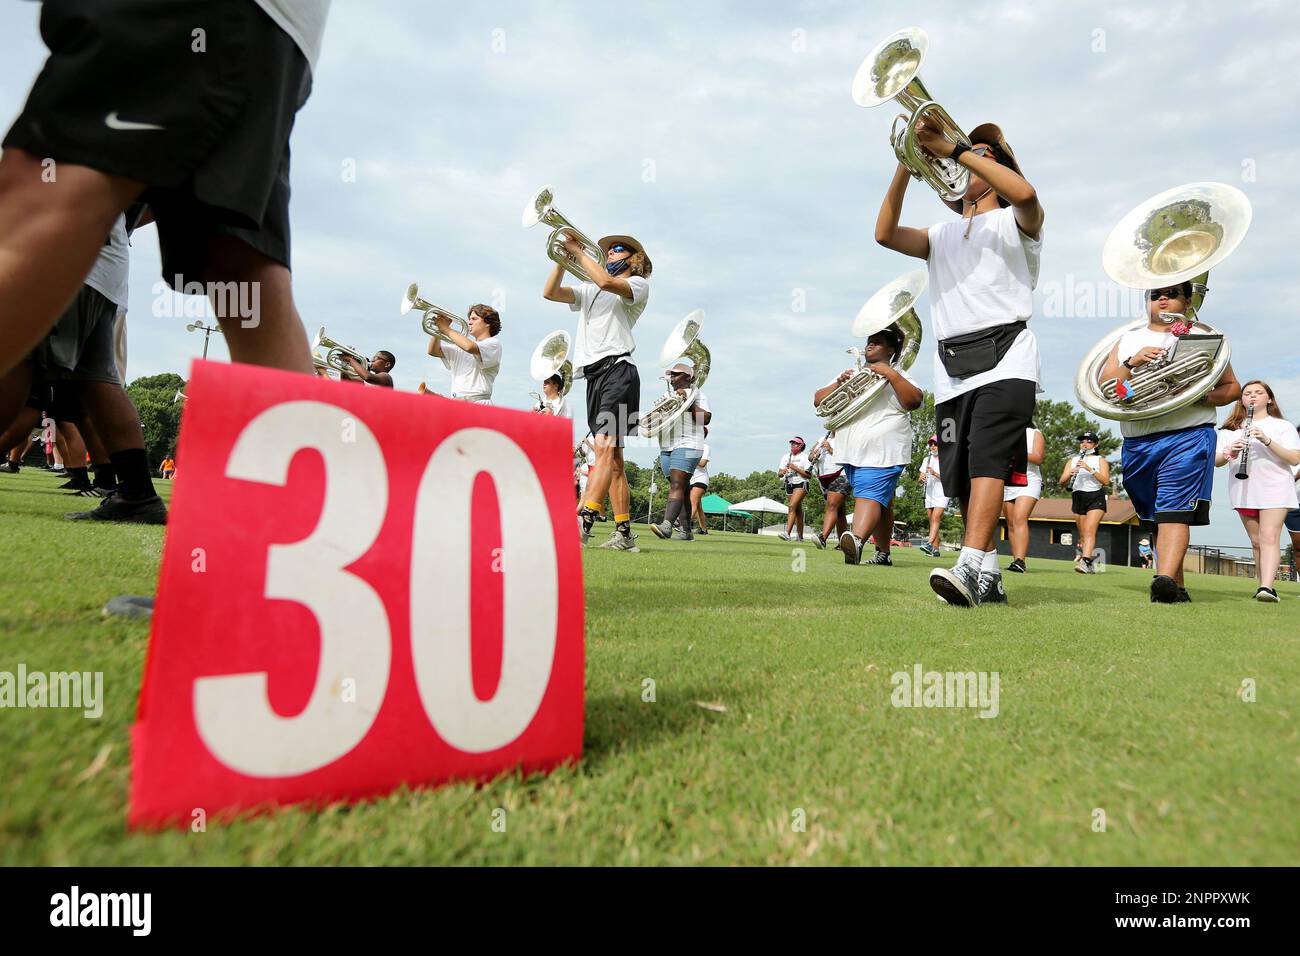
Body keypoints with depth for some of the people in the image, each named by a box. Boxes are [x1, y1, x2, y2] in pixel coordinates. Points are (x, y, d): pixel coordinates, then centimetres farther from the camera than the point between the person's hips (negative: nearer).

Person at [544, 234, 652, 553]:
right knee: (612, 456, 3)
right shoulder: (589, 290, 28)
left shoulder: (638, 284, 8)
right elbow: (550, 292, 17)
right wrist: (564, 257, 9)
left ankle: (582, 521, -29)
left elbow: (606, 282, -13)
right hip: (594, 376, 7)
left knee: (605, 446, -19)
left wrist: (578, 251, -1)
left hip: (618, 370, -7)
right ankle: (624, 533, 4)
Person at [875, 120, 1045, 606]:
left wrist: (952, 148, -10)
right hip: (951, 373, 5)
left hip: (1004, 360, -5)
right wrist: (907, 164, -1)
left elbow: (1025, 192, -14)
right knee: (963, 480, 2)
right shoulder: (942, 236, 25)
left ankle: (970, 568, -31)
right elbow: (885, 234, 7)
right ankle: (990, 578, 10)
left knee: (987, 461, -22)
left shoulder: (1014, 223, 12)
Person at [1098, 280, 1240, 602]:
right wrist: (1132, 363, -12)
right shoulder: (1128, 340, 18)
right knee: (1156, 518, 8)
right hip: (1136, 441, 4)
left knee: (1174, 510, -18)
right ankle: (1178, 590, 16)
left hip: (1187, 435, -3)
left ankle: (1165, 581, -30)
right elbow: (1104, 386, 6)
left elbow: (1232, 387, 11)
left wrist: (1201, 397, -10)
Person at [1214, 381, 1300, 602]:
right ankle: (1265, 585, 14)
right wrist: (1229, 453, -18)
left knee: (1269, 537, -15)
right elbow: (1216, 460, 4)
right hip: (1243, 490, 3)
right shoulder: (1230, 428, 13)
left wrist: (1267, 440, -18)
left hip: (1275, 489, -3)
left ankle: (1267, 588, -24)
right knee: (1256, 541, 8)